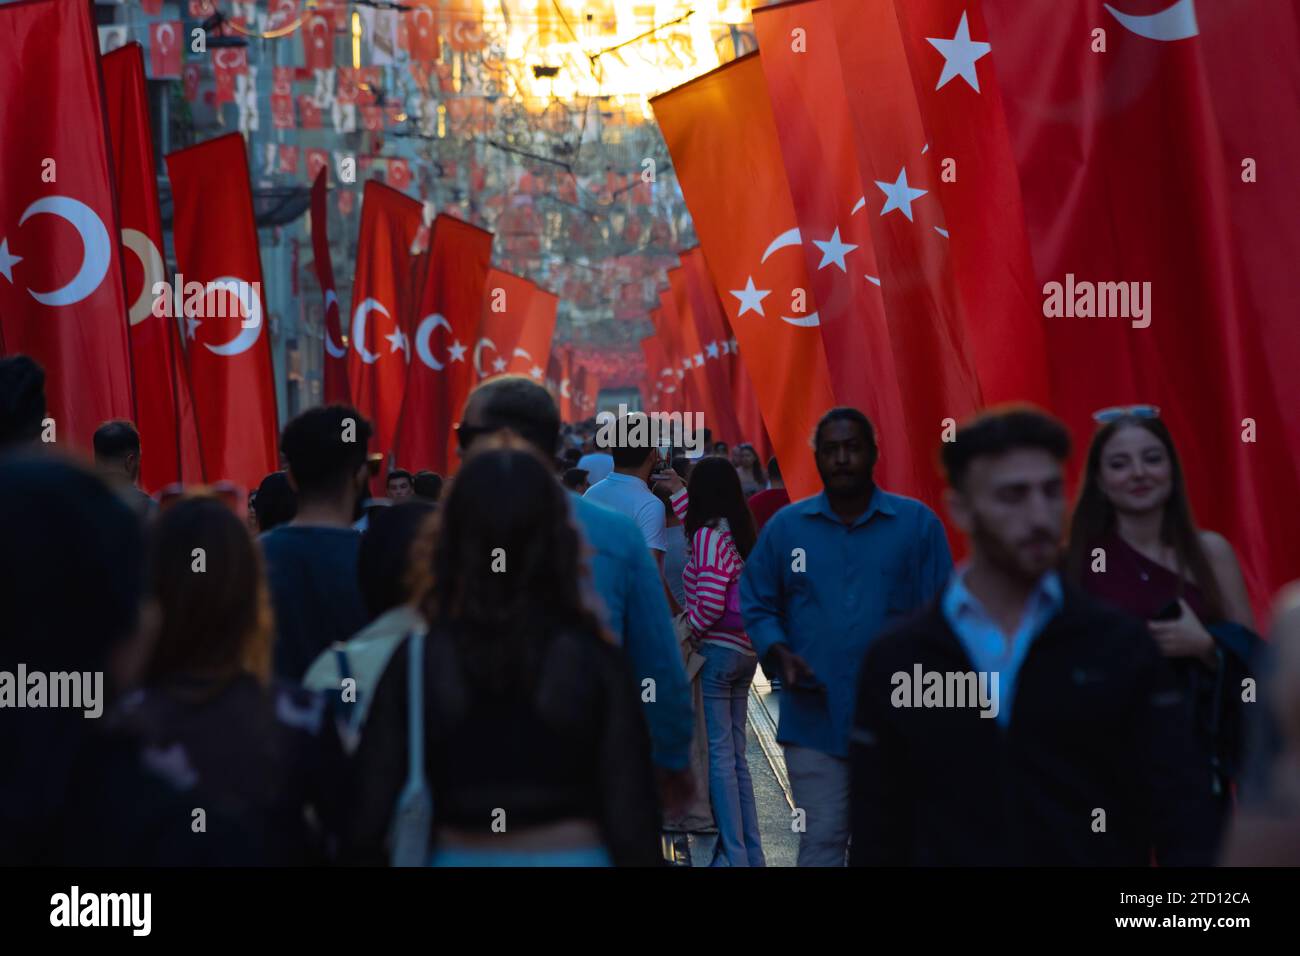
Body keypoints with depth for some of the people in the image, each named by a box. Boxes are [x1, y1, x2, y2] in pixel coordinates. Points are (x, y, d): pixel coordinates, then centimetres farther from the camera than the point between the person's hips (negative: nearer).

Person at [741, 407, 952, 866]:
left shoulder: (917, 523, 1)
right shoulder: (785, 527, 6)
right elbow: (757, 606, 10)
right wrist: (780, 654, -8)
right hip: (815, 720, 0)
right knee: (821, 840, 1)